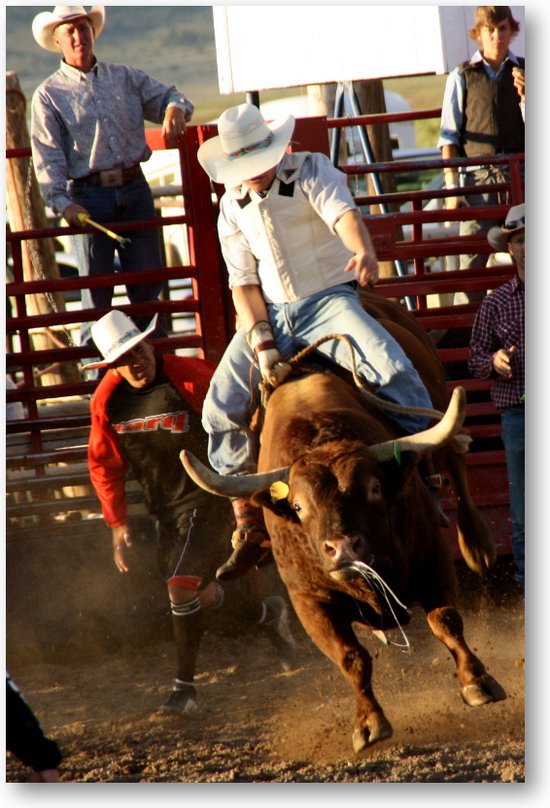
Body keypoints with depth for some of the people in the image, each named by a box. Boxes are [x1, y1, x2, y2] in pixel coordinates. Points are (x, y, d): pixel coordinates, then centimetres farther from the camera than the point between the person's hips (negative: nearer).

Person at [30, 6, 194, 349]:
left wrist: (174, 108, -14)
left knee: (148, 281, 4)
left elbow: (169, 97, 12)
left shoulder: (126, 77, 14)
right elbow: (47, 156, -5)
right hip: (90, 197, -3)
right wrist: (62, 202, -20)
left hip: (135, 191, 3)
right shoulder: (49, 95, 3)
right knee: (96, 287, -1)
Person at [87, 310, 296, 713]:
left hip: (206, 497, -6)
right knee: (201, 596, 14)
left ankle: (185, 687, -3)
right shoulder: (106, 401, -7)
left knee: (182, 589, -16)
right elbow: (104, 466, 6)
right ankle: (269, 614, 41)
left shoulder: (190, 378, -21)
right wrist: (118, 523, 3)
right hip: (163, 507, 6)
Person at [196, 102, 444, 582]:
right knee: (221, 409, -8)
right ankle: (251, 528, 4)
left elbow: (344, 215, -26)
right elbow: (244, 283, 3)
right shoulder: (233, 206, 5)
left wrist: (364, 252, -50)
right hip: (269, 315, 4)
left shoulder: (311, 170, -6)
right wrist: (262, 345, -14)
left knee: (394, 372, -29)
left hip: (329, 300, -4)